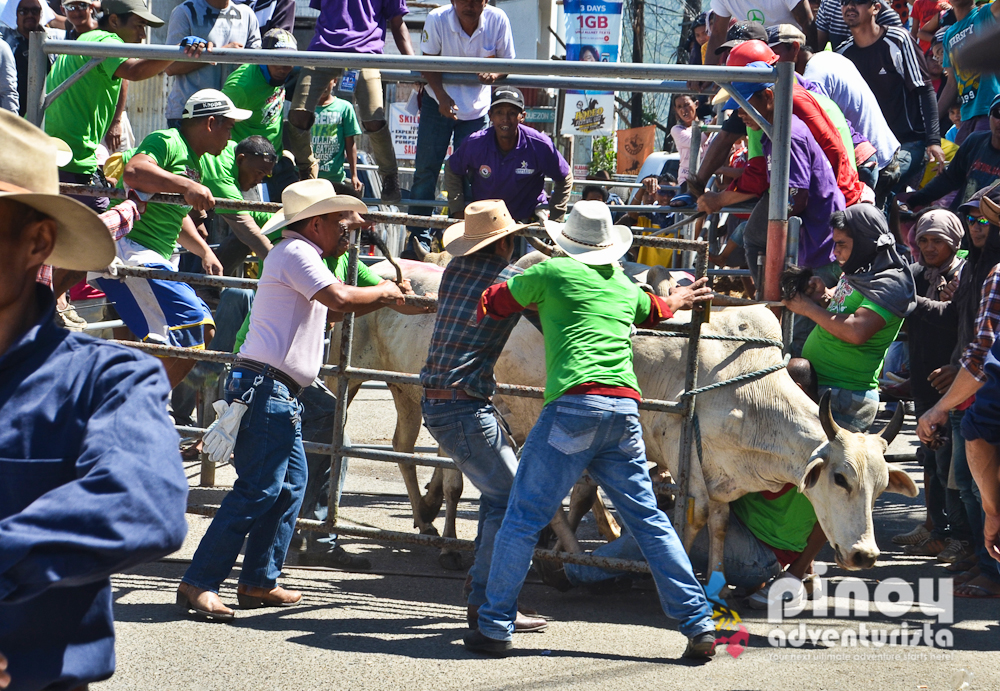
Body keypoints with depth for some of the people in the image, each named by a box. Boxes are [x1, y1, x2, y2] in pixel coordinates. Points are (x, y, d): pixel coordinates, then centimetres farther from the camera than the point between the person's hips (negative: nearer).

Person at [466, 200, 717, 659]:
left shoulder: (552, 272, 8)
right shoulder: (624, 286, 23)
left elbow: (491, 304, 21)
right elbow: (653, 309, 48)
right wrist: (678, 301, 71)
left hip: (575, 405, -5)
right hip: (625, 409, 5)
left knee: (523, 516, 0)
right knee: (648, 520, 11)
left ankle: (495, 627, 0)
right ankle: (698, 624, 6)